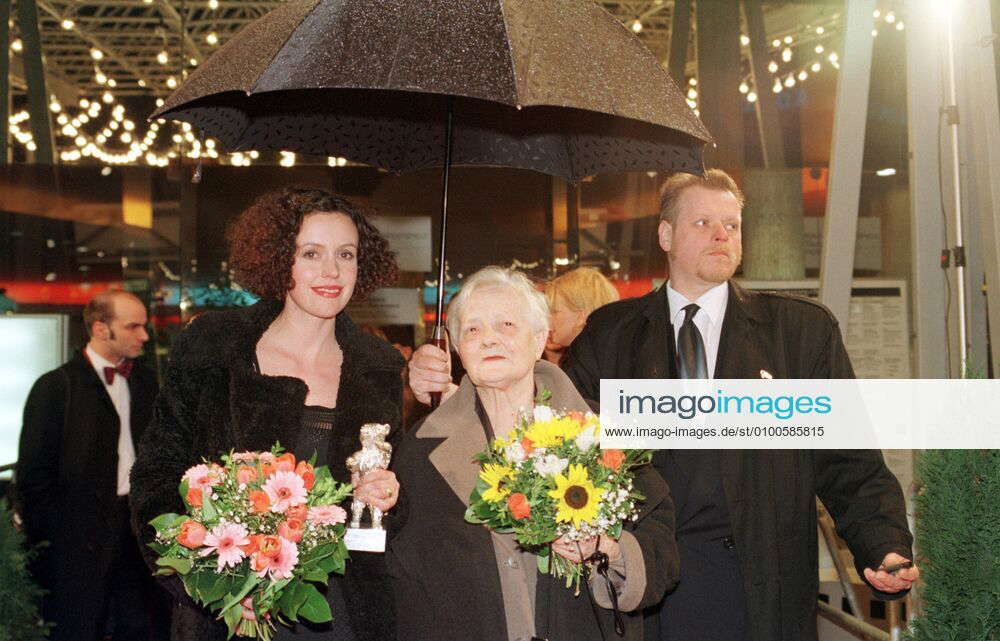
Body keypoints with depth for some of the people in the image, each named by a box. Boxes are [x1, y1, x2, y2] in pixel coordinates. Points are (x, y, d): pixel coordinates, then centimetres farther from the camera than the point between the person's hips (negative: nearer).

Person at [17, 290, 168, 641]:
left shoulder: (146, 381, 10)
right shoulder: (56, 387, -7)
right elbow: (34, 476, -7)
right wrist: (52, 541, -10)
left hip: (140, 530, 5)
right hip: (80, 538, -5)